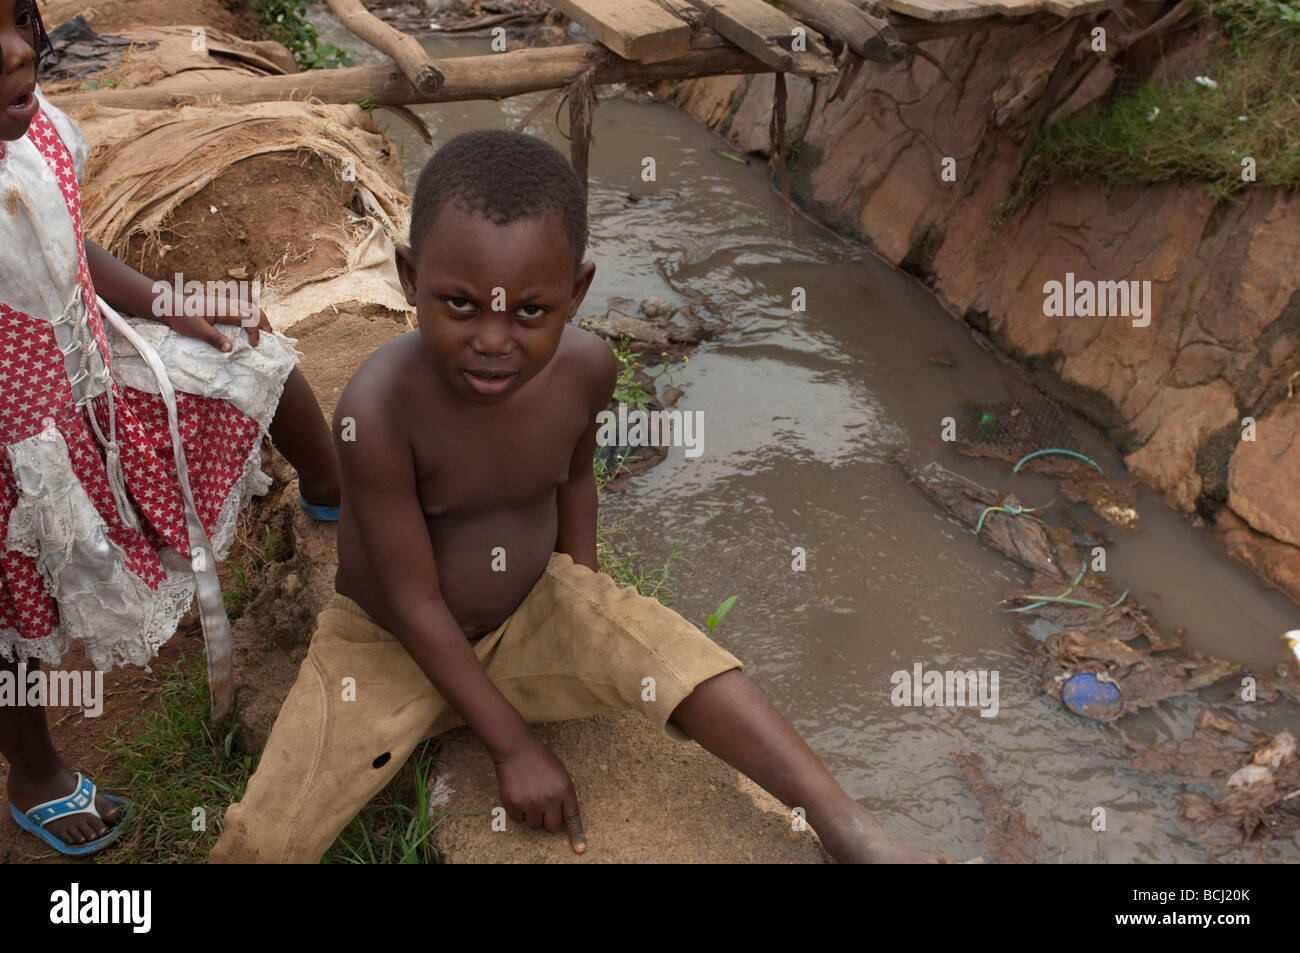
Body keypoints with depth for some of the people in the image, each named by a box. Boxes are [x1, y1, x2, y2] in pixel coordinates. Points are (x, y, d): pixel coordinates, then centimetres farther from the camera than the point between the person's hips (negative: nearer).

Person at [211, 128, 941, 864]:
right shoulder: (380, 410, -31)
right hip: (390, 643, -3)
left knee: (674, 652, -20)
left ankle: (848, 828, -10)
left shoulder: (586, 368, -17)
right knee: (260, 843, -19)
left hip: (533, 611, 3)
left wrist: (587, 615, 1)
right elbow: (414, 601, -23)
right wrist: (514, 744, -17)